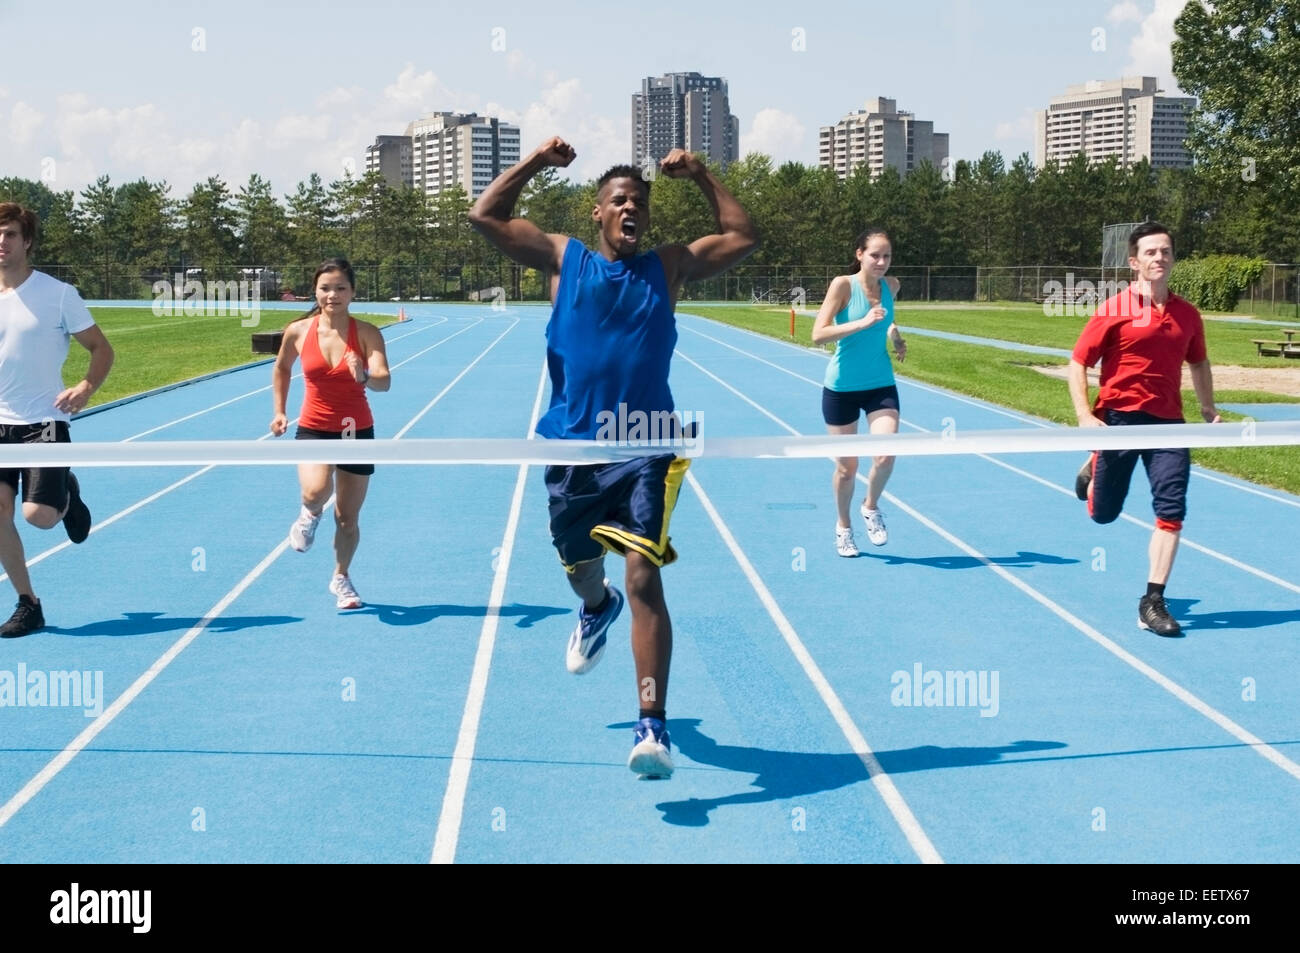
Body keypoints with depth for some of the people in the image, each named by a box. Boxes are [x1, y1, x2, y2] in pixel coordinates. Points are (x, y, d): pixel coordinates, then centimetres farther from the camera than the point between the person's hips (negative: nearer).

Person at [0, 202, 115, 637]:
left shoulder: (58, 294, -7)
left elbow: (102, 349, -3)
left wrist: (86, 387, -21)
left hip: (44, 421, -4)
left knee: (39, 515, -14)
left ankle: (67, 496, 24)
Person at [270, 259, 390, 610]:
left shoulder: (367, 333, -13)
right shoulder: (298, 331, -8)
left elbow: (384, 381, -26)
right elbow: (281, 369, 12)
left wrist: (365, 377, -47)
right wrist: (280, 411, 6)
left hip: (356, 432, 0)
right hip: (313, 429, 0)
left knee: (348, 518, 11)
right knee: (315, 491, -31)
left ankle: (341, 577, 38)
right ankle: (310, 515, 8)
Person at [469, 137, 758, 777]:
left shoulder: (670, 266, 8)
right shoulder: (563, 259, 6)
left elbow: (744, 238, 5)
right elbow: (484, 218, 0)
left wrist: (700, 176, 3)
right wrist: (536, 161, -2)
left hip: (646, 447, -2)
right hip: (572, 445, 2)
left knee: (644, 577, -16)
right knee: (579, 565, 22)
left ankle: (652, 725, -15)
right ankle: (597, 609, 62)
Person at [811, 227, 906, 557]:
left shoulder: (891, 286, 1)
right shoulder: (843, 285, -14)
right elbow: (818, 335, -22)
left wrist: (895, 337, 4)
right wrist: (863, 323, -29)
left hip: (881, 385, 3)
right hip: (842, 387, -3)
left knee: (886, 456, -16)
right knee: (847, 467, 7)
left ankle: (871, 508, 14)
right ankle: (843, 527, 32)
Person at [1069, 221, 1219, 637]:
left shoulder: (1187, 314, 5)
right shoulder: (1114, 310, -8)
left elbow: (1199, 363, 22)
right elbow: (1077, 363, -6)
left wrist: (1209, 408, 13)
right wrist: (1085, 416, -17)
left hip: (1168, 422, 3)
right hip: (1119, 417, -3)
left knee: (1171, 512, -8)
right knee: (1103, 513, 9)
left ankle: (1153, 603, 0)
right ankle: (1095, 468, 46)